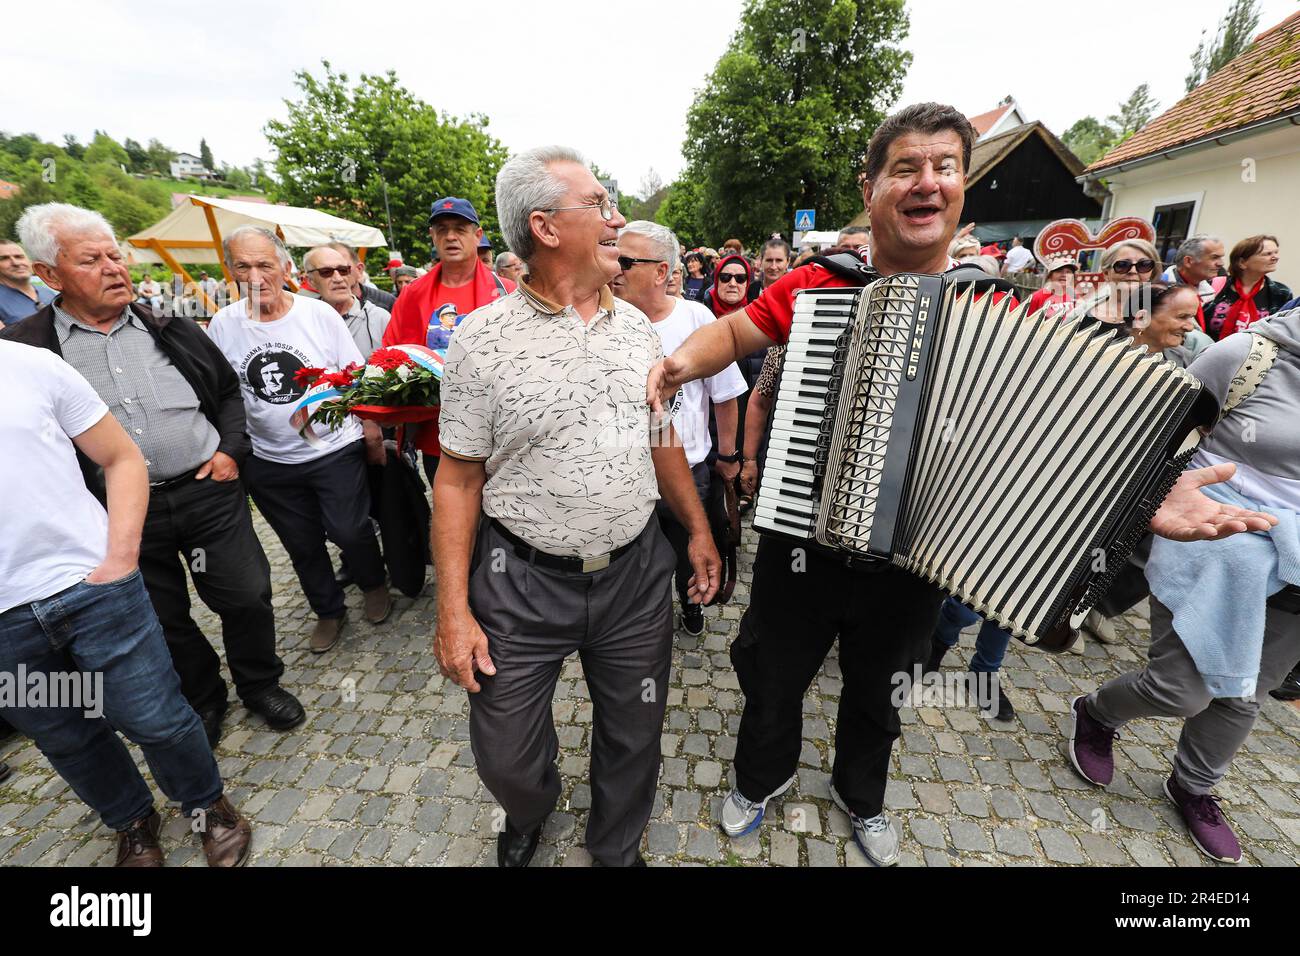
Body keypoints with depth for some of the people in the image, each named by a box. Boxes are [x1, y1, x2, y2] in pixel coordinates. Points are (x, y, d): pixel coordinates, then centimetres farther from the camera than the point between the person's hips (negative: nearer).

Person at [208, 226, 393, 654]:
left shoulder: (319, 314, -7)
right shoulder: (222, 325, -1)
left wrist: (372, 433, -6)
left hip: (336, 452, -3)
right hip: (268, 463, 3)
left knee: (350, 532, 1)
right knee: (302, 547, 15)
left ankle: (373, 585, 33)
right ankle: (329, 611, 36)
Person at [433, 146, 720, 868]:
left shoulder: (637, 327, 4)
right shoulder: (484, 338, -10)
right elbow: (457, 480, -7)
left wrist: (698, 528, 12)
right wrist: (453, 612, -8)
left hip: (636, 572, 4)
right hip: (523, 583, -2)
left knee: (633, 740, 19)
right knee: (506, 759, 16)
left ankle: (617, 850, 52)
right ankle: (529, 813, 55)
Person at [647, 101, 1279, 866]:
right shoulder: (816, 285, -6)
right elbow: (733, 331, 2)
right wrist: (687, 361, -19)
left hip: (913, 559, 1)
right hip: (801, 544, 0)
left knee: (877, 694, 26)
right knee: (771, 678, 21)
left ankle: (862, 796, 60)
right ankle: (761, 779, 55)